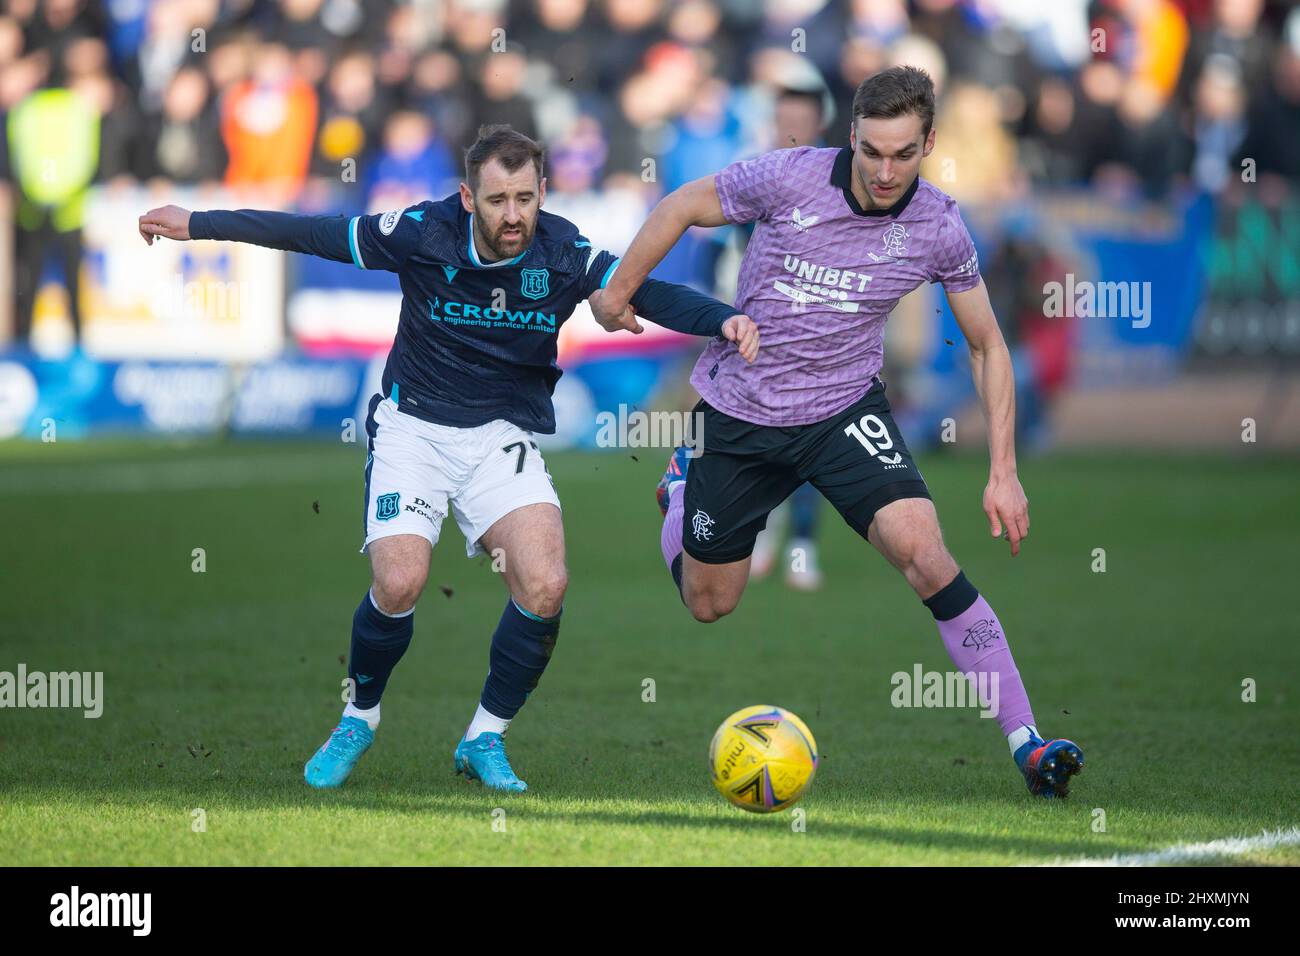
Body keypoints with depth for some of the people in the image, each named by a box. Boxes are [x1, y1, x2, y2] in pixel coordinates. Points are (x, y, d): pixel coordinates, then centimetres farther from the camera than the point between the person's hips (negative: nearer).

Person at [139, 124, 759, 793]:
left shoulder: (564, 255, -11)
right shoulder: (421, 234, -14)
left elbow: (652, 294, -12)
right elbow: (311, 234, -5)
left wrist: (725, 319, -32)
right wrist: (196, 224, -2)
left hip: (504, 436, 1)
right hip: (414, 427, -1)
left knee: (545, 587, -20)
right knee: (399, 584, -22)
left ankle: (484, 740, 3)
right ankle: (359, 720, 9)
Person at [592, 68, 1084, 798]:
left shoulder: (939, 229, -13)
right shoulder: (788, 177, -20)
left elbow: (987, 345, 0)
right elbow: (683, 207, -2)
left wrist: (1004, 473, -6)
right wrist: (619, 293, 7)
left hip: (846, 410, 0)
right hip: (740, 411, 0)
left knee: (923, 552, -24)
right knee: (708, 604, 13)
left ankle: (1027, 743, -21)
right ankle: (680, 485, 48)